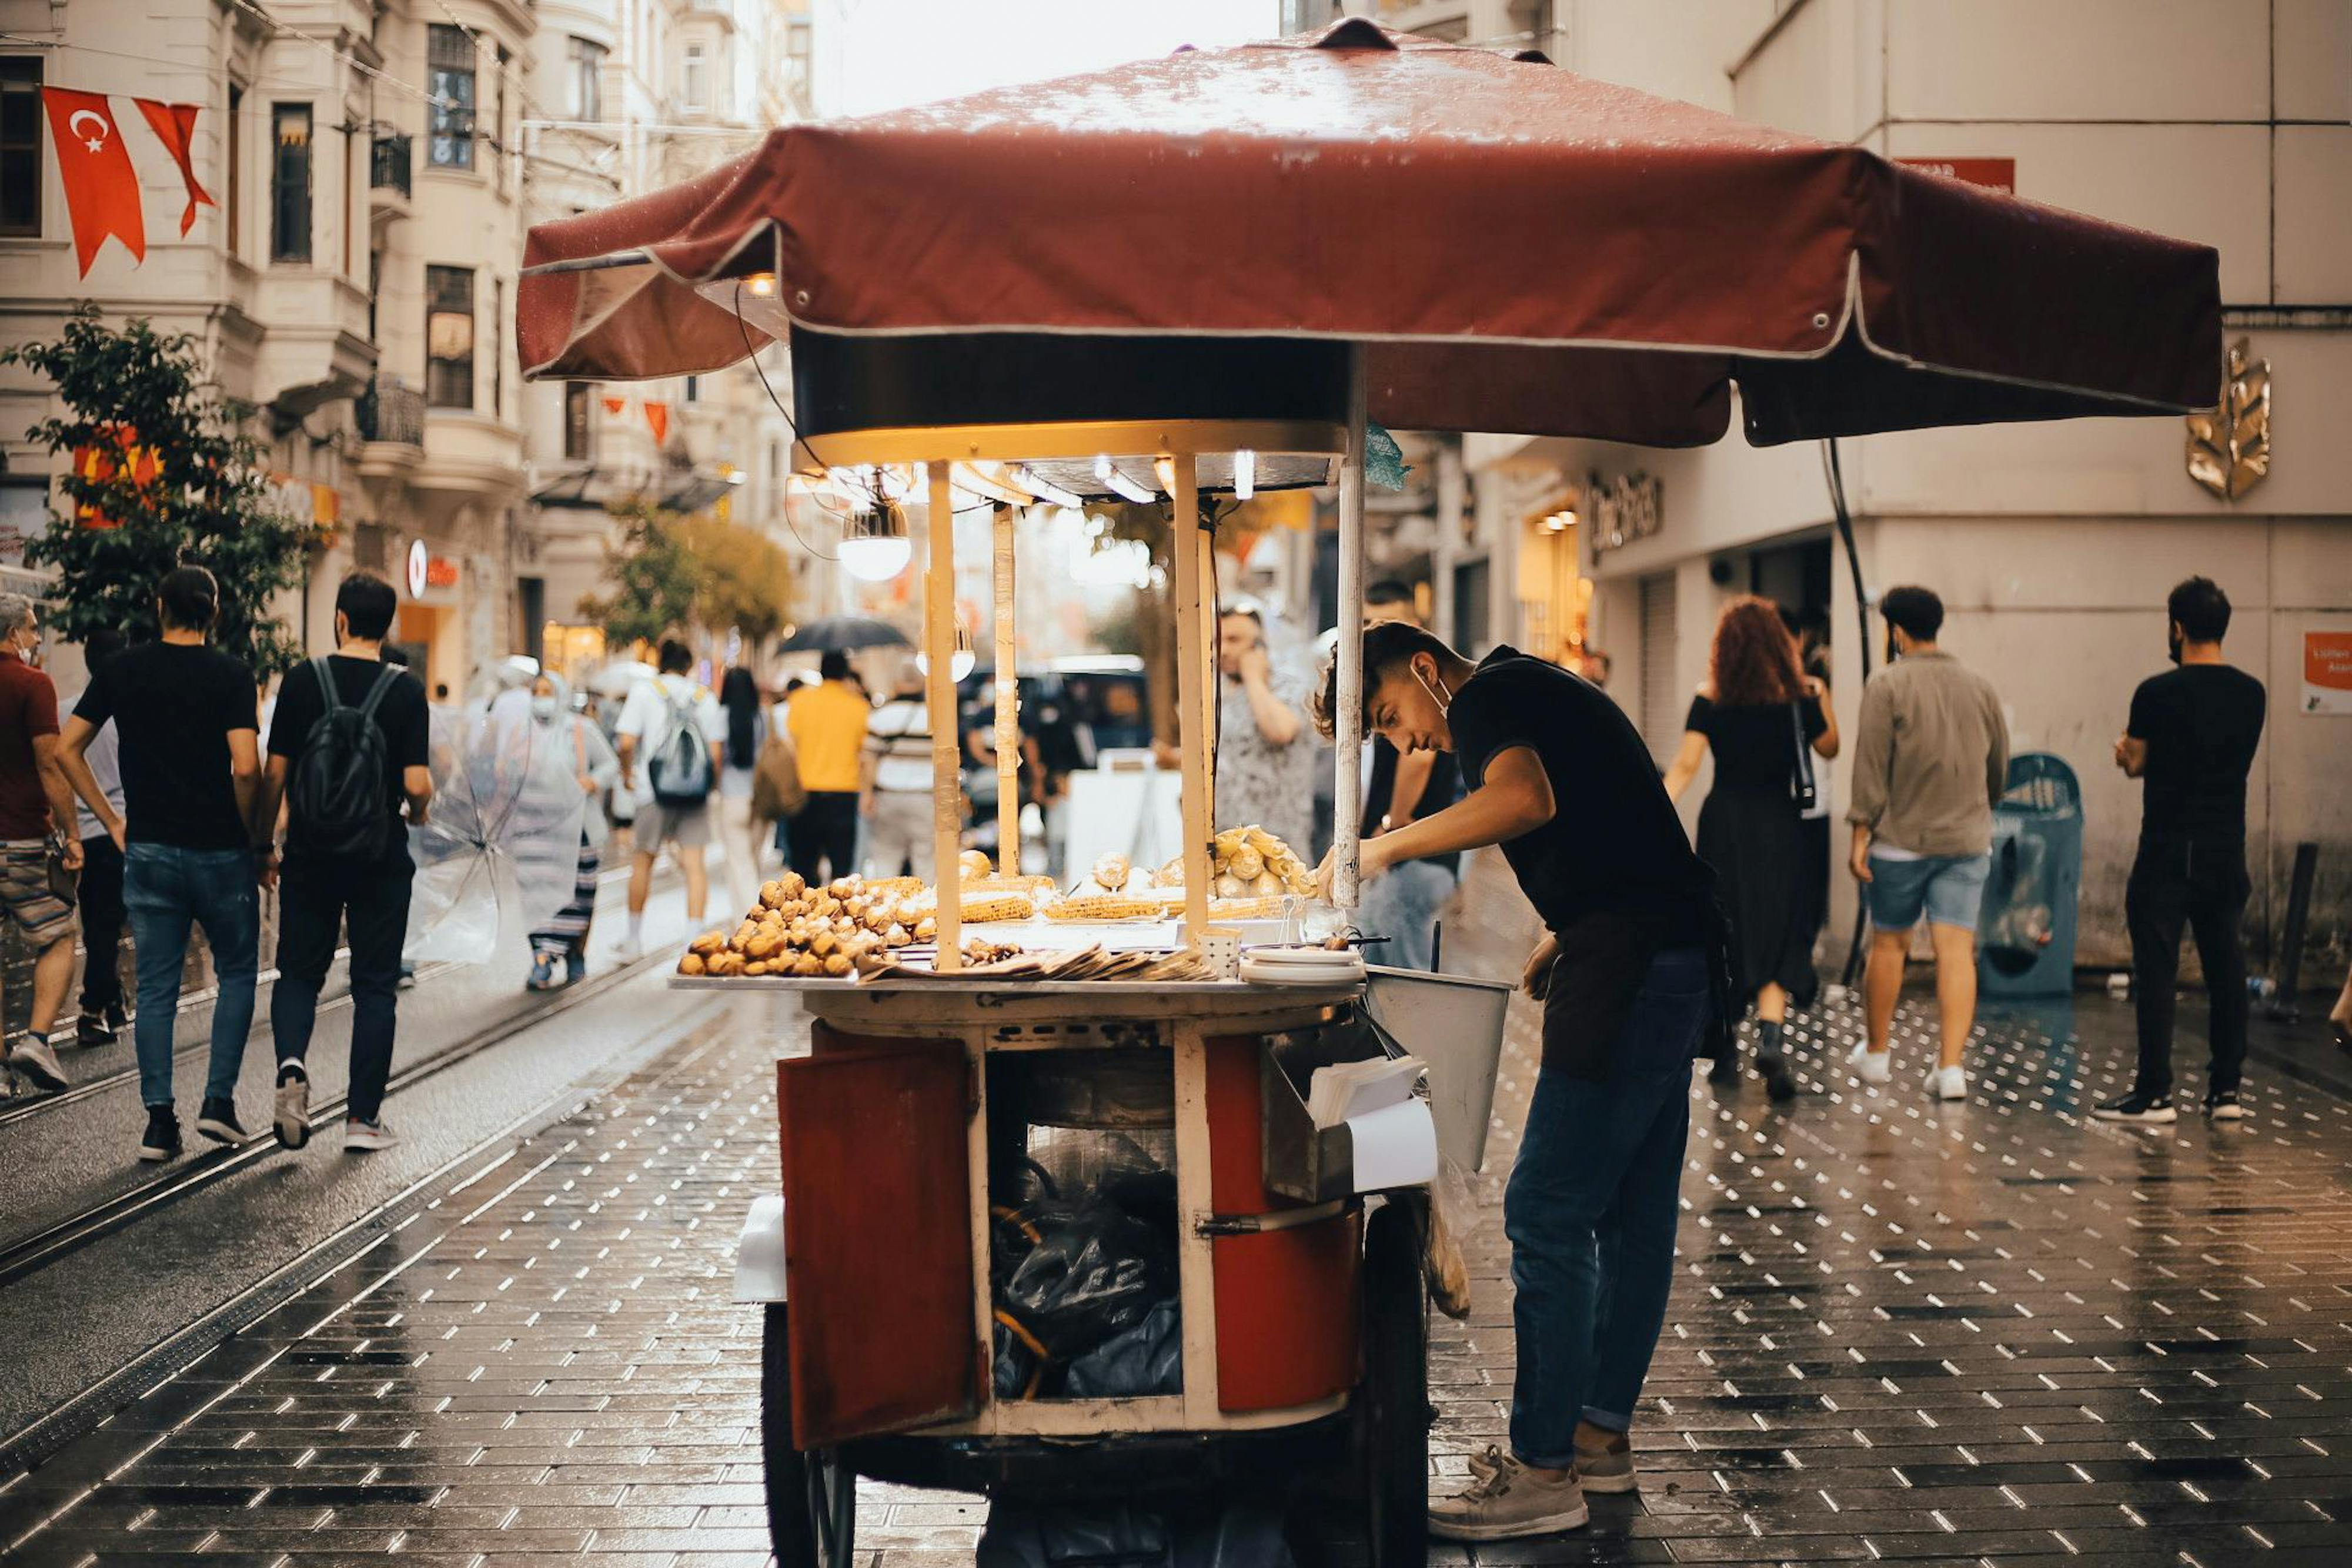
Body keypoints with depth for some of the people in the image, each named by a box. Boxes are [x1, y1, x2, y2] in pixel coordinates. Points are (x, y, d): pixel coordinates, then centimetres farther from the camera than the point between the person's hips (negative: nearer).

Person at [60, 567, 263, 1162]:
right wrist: (251, 833, -4)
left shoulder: (120, 670, 3)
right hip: (220, 851, -3)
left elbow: (67, 749, 4)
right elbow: (246, 767, -18)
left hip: (148, 851, 3)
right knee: (236, 974, 15)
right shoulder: (231, 675, -8)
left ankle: (159, 1120, 3)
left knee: (155, 988, 8)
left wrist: (112, 821, 10)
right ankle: (218, 1100, 7)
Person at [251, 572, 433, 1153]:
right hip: (381, 860, -1)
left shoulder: (302, 680, -4)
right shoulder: (405, 690, -6)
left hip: (310, 858, 1)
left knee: (299, 974, 14)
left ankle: (292, 1065, -13)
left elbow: (274, 775, -3)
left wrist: (262, 844, 9)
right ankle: (363, 1116, 8)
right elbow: (417, 784, -11)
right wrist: (419, 809, 12)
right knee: (374, 986, 8)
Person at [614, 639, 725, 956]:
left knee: (643, 859, 12)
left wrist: (627, 774, 8)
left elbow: (626, 742, -8)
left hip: (654, 789, -1)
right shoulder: (705, 697, 7)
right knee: (695, 864, -1)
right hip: (695, 794, 1)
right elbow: (716, 751, 2)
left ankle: (635, 939, 20)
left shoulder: (644, 691, 1)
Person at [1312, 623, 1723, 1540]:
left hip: (1631, 973, -11)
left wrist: (1388, 847, -20)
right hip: (1675, 967, 11)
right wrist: (1555, 949, 15)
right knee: (1631, 1214, 15)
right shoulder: (1532, 695, 25)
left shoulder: (1486, 696, -5)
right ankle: (1599, 1434, 23)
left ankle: (1543, 1471, -4)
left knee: (1547, 1214, -8)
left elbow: (1526, 801, -26)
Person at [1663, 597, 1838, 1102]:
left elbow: (1685, 766, -14)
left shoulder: (1709, 703, -5)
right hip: (1777, 826, 0)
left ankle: (1726, 1055, 19)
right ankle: (1770, 1038, -19)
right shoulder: (1798, 699, -3)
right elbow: (1830, 748, 15)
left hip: (1723, 824, 0)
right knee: (1777, 938, 4)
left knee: (1723, 934, 12)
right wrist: (1821, 697, 26)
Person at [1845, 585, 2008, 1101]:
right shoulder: (1981, 686, 8)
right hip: (1968, 841, 3)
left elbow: (1871, 767, -11)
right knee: (1956, 949, -2)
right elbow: (1999, 765, 16)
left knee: (1889, 943, 11)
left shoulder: (1887, 685, -6)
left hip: (1901, 839, -3)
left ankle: (1876, 1053, 23)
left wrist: (1861, 835, -8)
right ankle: (1951, 1064, -11)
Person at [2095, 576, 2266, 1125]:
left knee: (2156, 970, -2)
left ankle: (2154, 1094, -2)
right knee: (2226, 968, 9)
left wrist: (2124, 746, 22)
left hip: (2169, 852, -5)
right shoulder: (2251, 694, 6)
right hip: (2227, 851, 5)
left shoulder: (2158, 693, -12)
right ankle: (2226, 1089, 12)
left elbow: (2133, 764, -1)